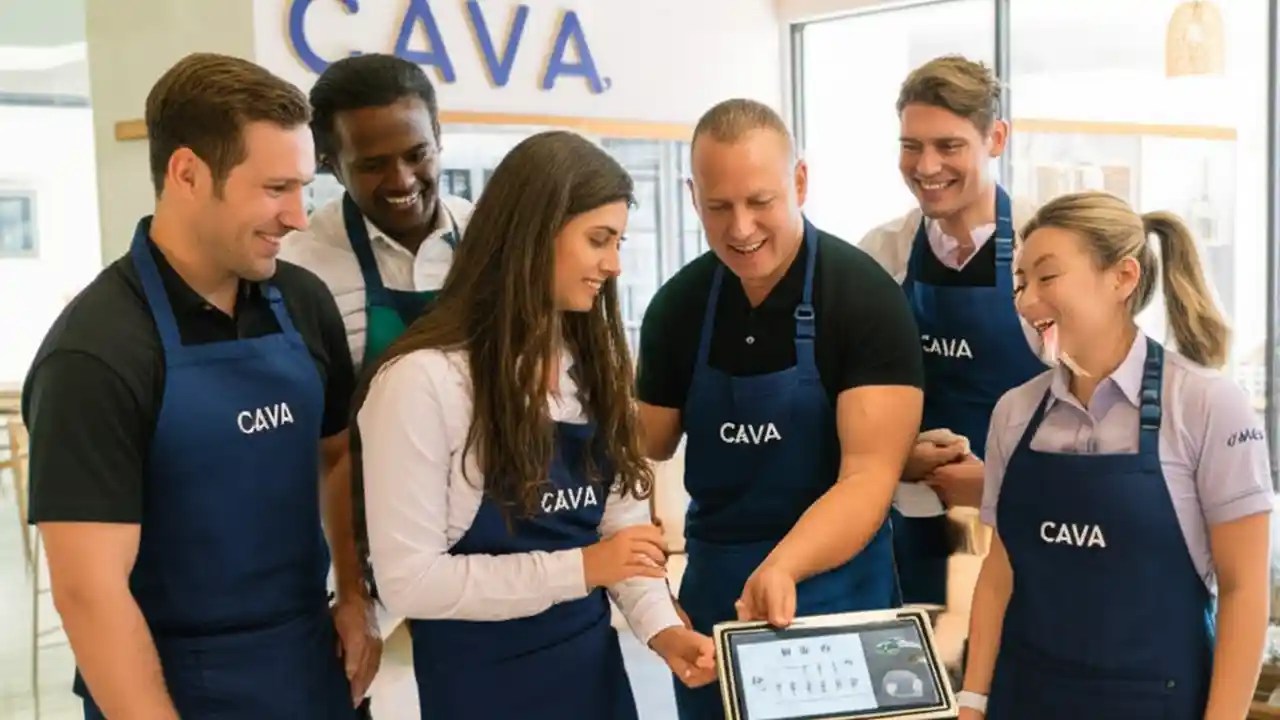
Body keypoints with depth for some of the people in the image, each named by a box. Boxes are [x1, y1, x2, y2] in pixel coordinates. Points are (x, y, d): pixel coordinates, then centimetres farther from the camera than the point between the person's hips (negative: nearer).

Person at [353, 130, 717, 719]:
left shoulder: (594, 362, 5)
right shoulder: (424, 379, -19)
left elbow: (622, 518, 3)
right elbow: (406, 578, -20)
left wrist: (661, 627, -12)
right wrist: (578, 568, -22)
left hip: (593, 666, 6)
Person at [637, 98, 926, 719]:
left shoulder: (866, 298, -16)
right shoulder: (676, 305, -2)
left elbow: (870, 475, -22)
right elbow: (649, 447, 9)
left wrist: (781, 568, -36)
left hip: (834, 585, -4)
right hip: (712, 586, 4)